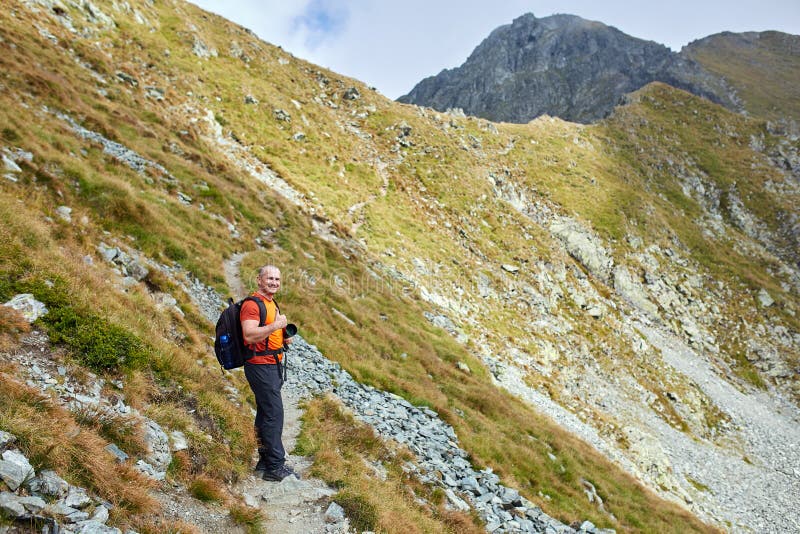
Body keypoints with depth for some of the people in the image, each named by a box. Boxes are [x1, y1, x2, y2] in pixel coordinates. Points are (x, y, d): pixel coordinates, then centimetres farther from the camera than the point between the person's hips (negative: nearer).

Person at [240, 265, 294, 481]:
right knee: (274, 414, -10)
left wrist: (284, 338, 10)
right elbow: (249, 335, -26)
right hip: (260, 365, -10)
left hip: (272, 365, 10)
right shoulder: (252, 304, -14)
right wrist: (275, 325, -25)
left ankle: (265, 461, 23)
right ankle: (275, 467, -4)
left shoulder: (272, 303, 18)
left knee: (265, 414, 14)